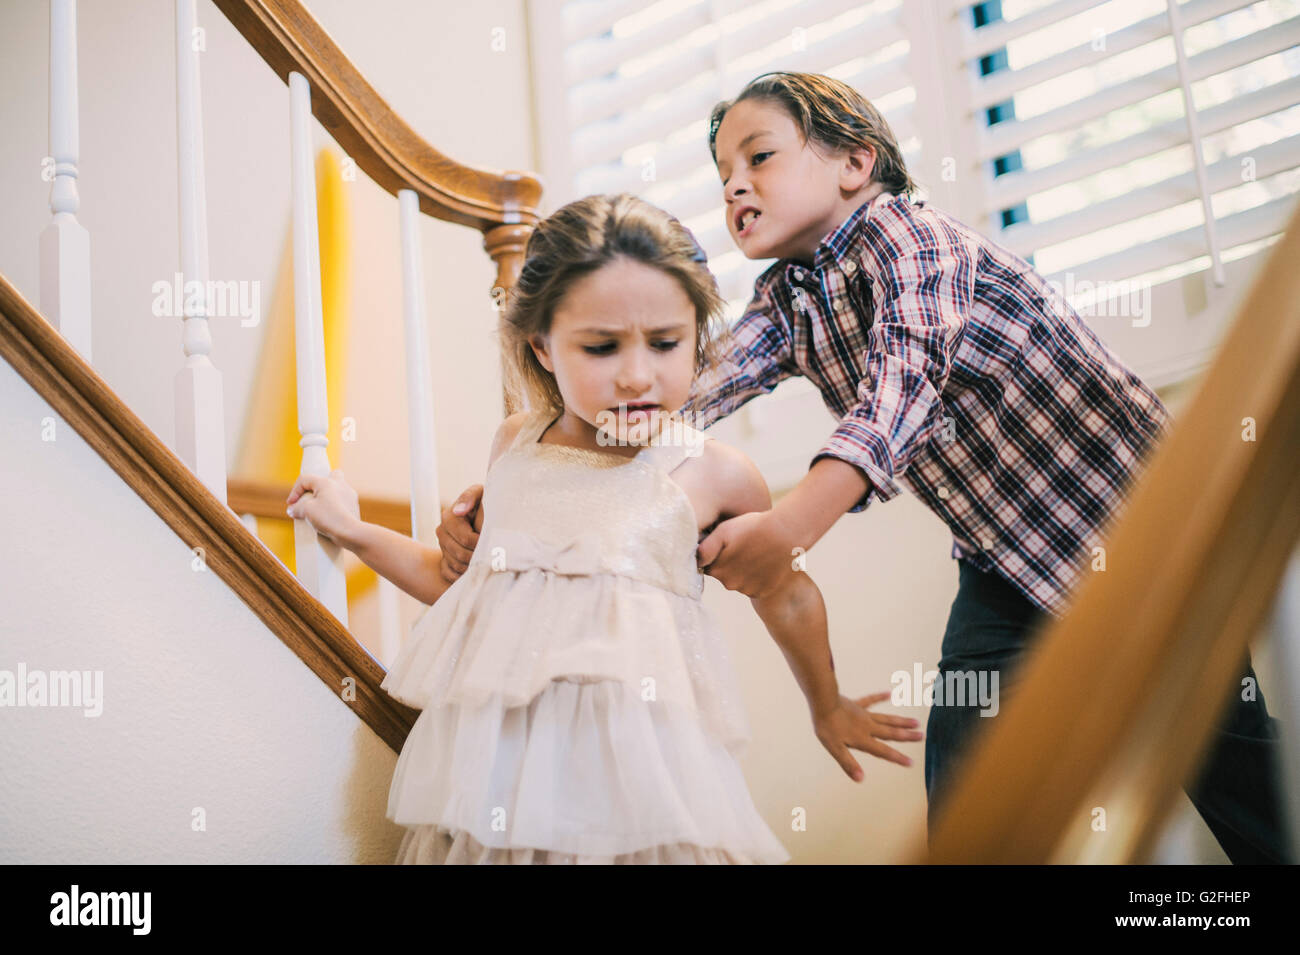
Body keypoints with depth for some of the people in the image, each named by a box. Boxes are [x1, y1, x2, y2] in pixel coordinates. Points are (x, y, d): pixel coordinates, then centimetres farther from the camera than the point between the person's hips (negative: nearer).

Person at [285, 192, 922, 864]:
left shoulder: (714, 476, -4)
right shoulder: (515, 446, 6)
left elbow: (788, 596, 13)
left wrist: (827, 709, 26)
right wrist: (354, 531, 18)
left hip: (637, 773, -3)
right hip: (498, 761, 4)